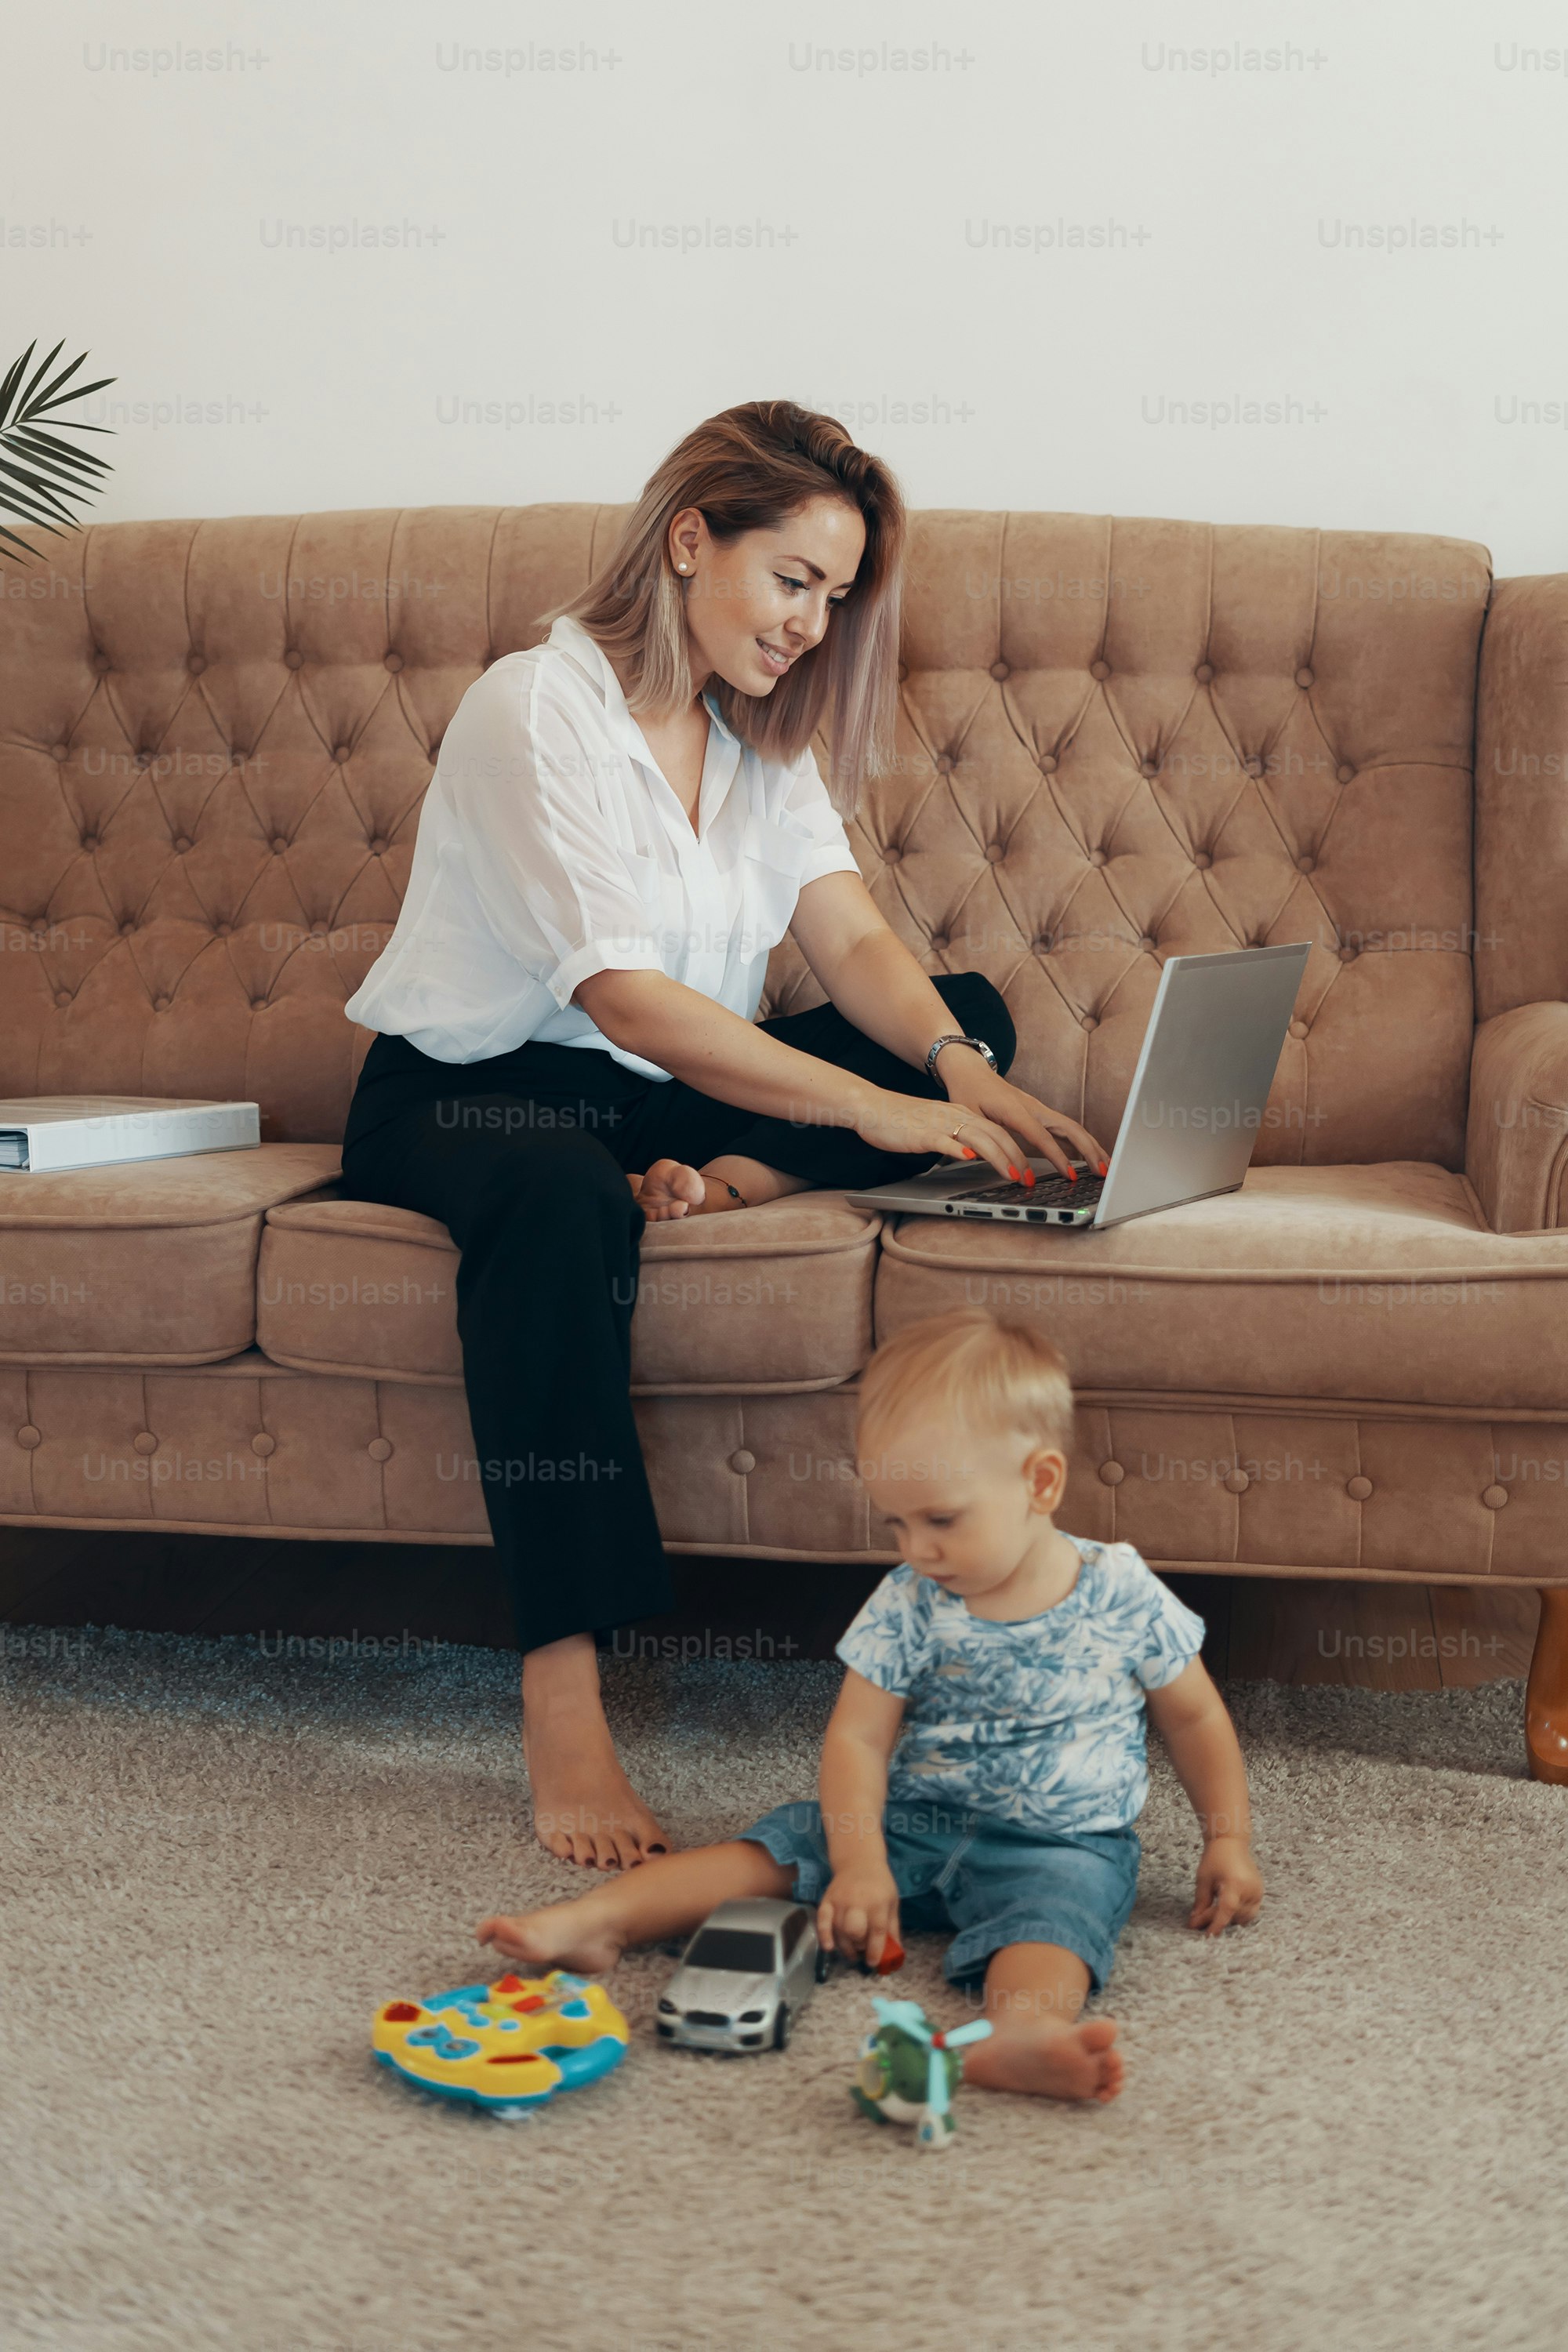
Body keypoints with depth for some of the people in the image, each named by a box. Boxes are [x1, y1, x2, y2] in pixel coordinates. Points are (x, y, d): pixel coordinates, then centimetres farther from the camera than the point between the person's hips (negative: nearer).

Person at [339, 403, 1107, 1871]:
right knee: (556, 1196, -43)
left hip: (662, 1096, 7)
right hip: (466, 1089, -7)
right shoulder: (538, 708, -16)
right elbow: (622, 994, -28)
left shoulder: (761, 737, 9)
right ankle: (562, 1715, -44)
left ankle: (720, 1185, -26)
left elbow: (855, 942, -3)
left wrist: (956, 1066, -25)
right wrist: (876, 1109, -34)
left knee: (967, 1018, -2)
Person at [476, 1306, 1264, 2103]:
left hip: (1064, 1841, -3)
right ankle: (596, 1919, -23)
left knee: (1058, 1901, -35)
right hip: (910, 1822, 3)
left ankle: (1023, 2035, -64)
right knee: (782, 1847, -15)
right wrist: (859, 1861, -20)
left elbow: (1195, 1719, 5)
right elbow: (857, 1739, -7)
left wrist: (1228, 1843, 3)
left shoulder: (1124, 1597, -8)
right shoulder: (907, 1605, -5)